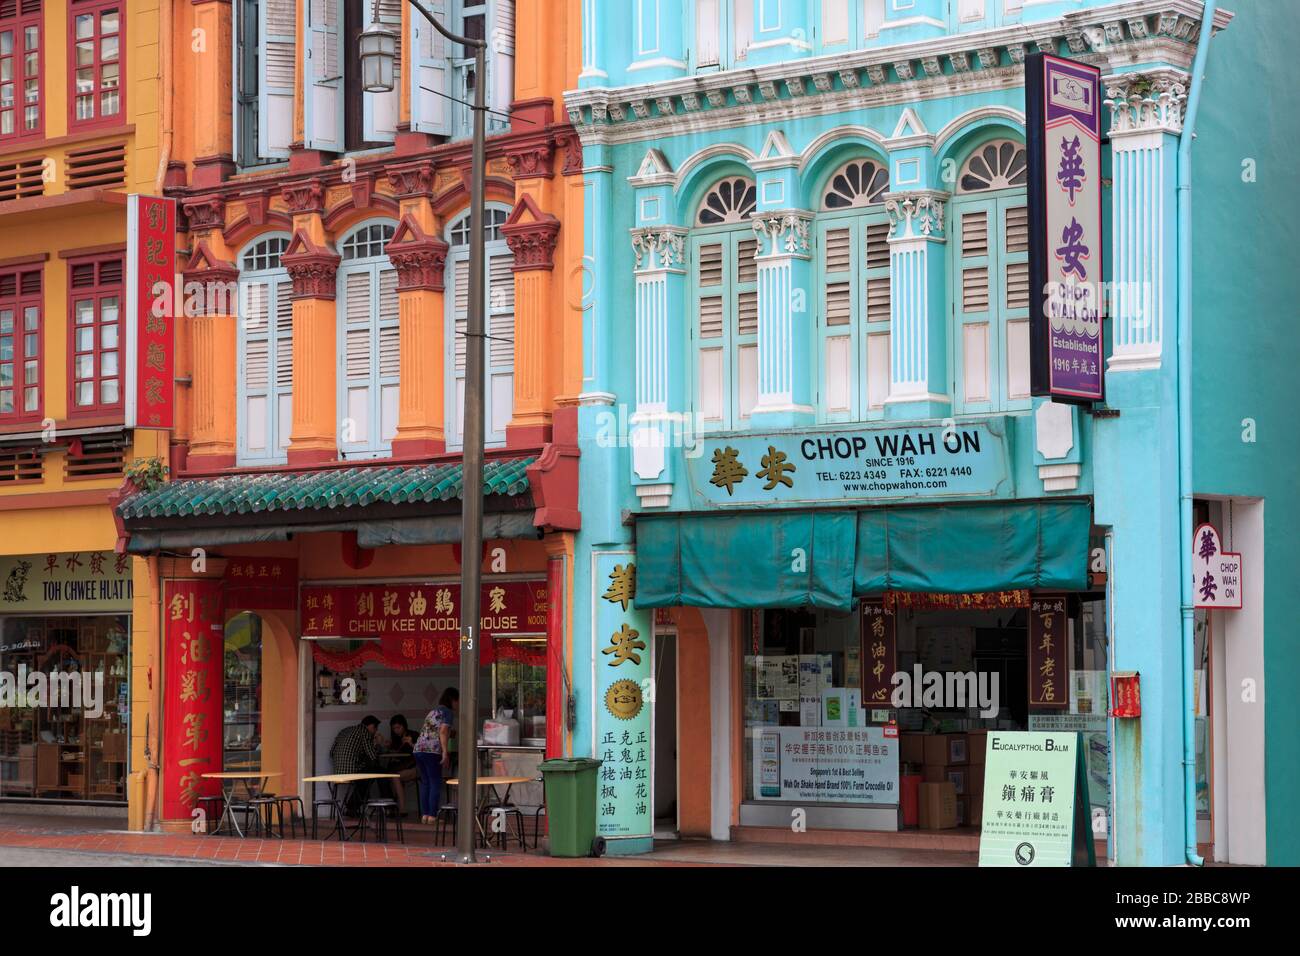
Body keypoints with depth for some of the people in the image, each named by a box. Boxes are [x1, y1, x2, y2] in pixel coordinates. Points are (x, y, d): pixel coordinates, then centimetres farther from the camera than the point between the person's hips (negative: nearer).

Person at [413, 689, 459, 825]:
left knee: (425, 783, 11)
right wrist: (445, 752, -18)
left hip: (419, 749, 8)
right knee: (436, 783, -4)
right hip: (432, 751, -8)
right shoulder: (448, 712, 0)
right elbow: (443, 731, -13)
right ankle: (432, 815, -8)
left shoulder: (433, 711, 25)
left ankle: (424, 815, 9)